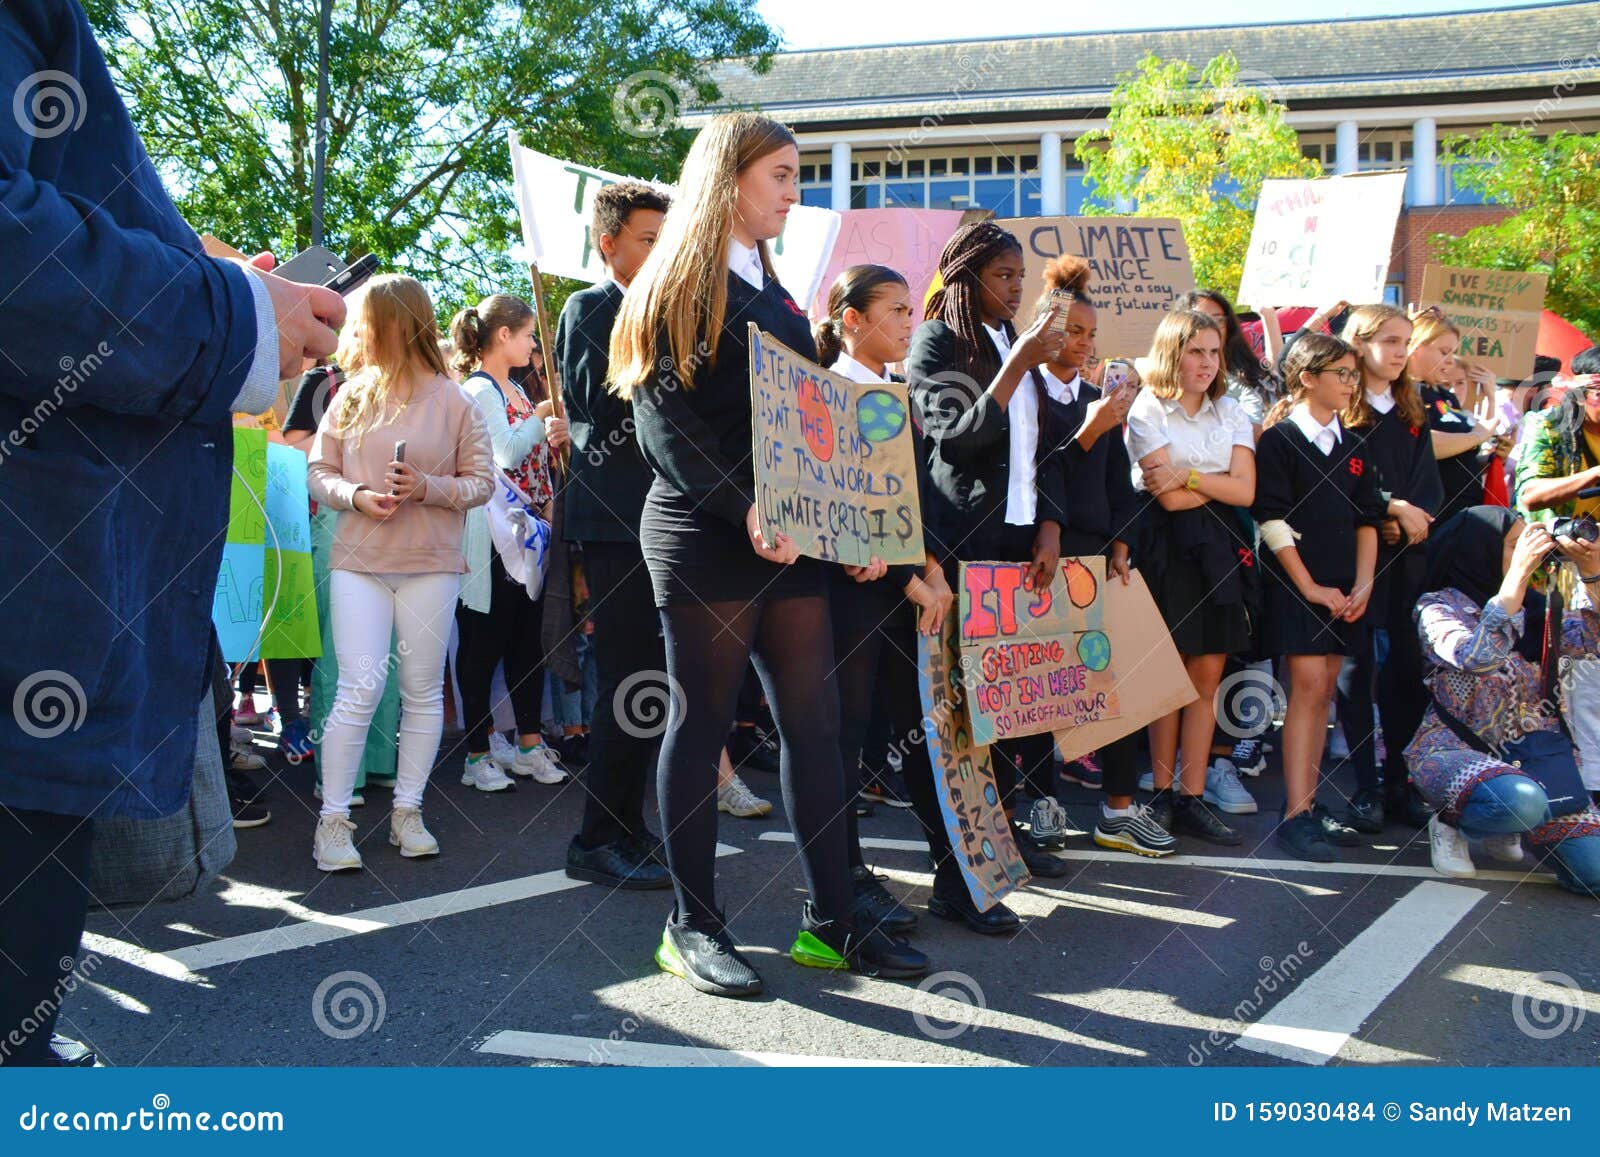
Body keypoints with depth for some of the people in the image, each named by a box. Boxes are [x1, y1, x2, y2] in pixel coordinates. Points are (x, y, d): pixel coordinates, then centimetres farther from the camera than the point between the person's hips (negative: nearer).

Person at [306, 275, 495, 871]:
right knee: (360, 687, -8)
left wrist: (427, 488, -14)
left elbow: (481, 482, 3)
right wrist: (356, 496, -11)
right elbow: (319, 470, 9)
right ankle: (332, 818, 1)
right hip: (359, 560, 0)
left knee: (423, 690, 6)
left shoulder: (453, 402, 1)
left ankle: (407, 811, 18)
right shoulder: (353, 394, 7)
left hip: (431, 564, 0)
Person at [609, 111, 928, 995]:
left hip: (788, 540, 8)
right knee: (701, 724, 0)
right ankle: (693, 925, 10)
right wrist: (744, 510, -24)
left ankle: (830, 921, 13)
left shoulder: (772, 292, 21)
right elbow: (663, 422, -13)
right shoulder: (678, 286, -4)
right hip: (706, 537, -8)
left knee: (814, 723, 6)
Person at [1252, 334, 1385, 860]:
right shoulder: (1278, 440, -5)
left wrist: (1363, 583, 1)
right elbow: (1272, 520, -10)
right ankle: (1294, 816, -11)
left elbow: (1367, 519, 14)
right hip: (1294, 581, -6)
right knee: (1307, 685, -12)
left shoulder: (1353, 446, 14)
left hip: (1341, 588, 6)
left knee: (1324, 690, 7)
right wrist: (1310, 586, -13)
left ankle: (1310, 803, 14)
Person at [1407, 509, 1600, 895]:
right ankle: (1450, 821, -4)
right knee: (1523, 802, -39)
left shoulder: (1535, 609, 10)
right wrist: (1518, 573, -27)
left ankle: (1504, 826, 19)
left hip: (1537, 750, 6)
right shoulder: (1438, 607, -8)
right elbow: (1478, 658, -28)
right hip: (1455, 748, -5)